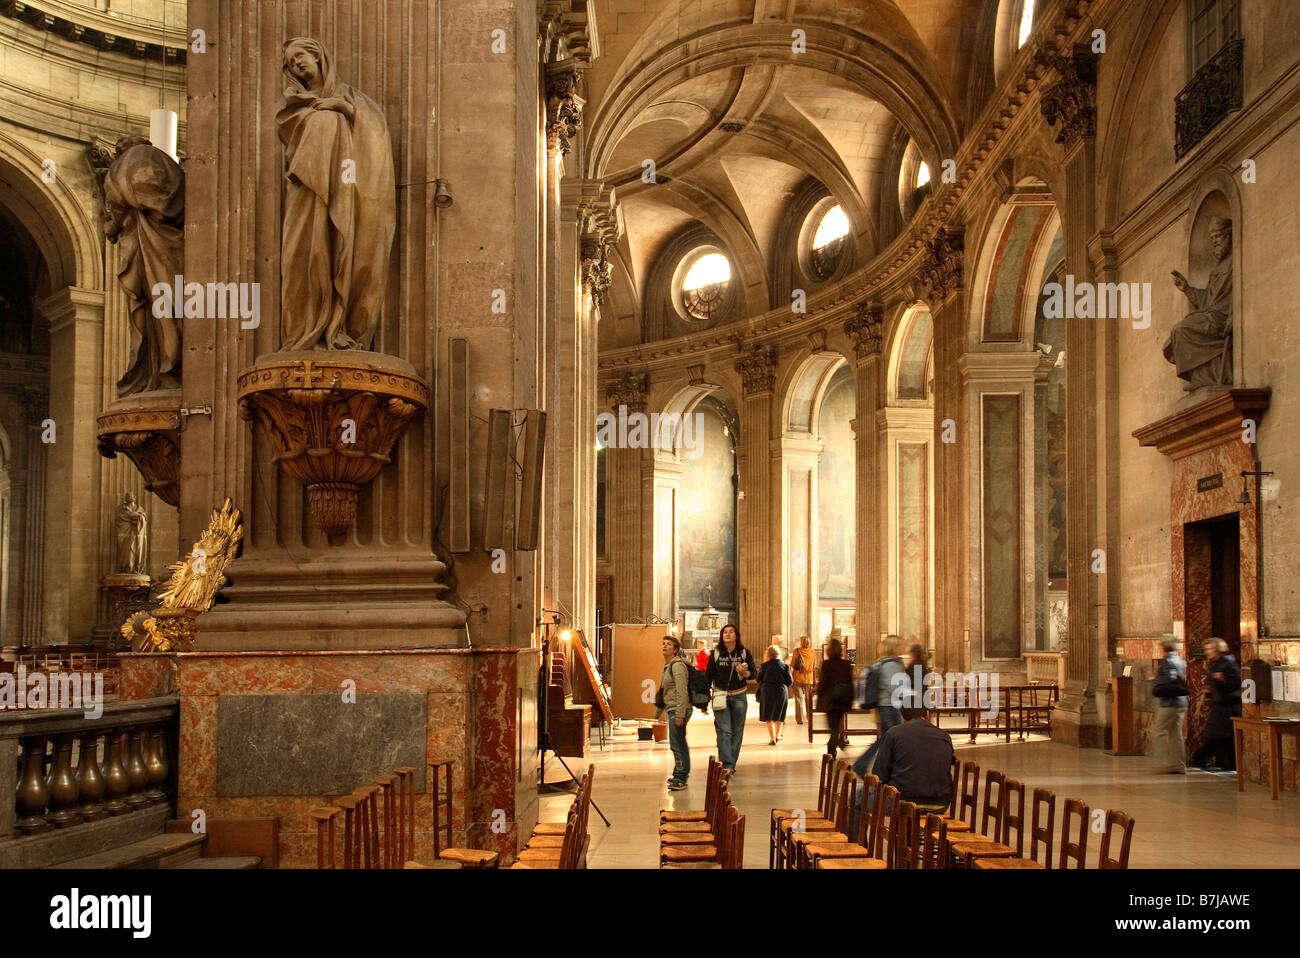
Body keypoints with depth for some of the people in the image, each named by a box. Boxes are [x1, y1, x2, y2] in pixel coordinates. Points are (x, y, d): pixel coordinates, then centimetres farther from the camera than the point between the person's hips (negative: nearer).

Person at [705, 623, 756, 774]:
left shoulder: (744, 653, 2)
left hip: (739, 696, 1)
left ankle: (731, 764, 17)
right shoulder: (716, 654, 2)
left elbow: (754, 672, 6)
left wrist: (745, 672, -16)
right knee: (724, 731, -10)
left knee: (737, 732, 5)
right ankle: (727, 765, -13)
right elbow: (708, 675, 6)